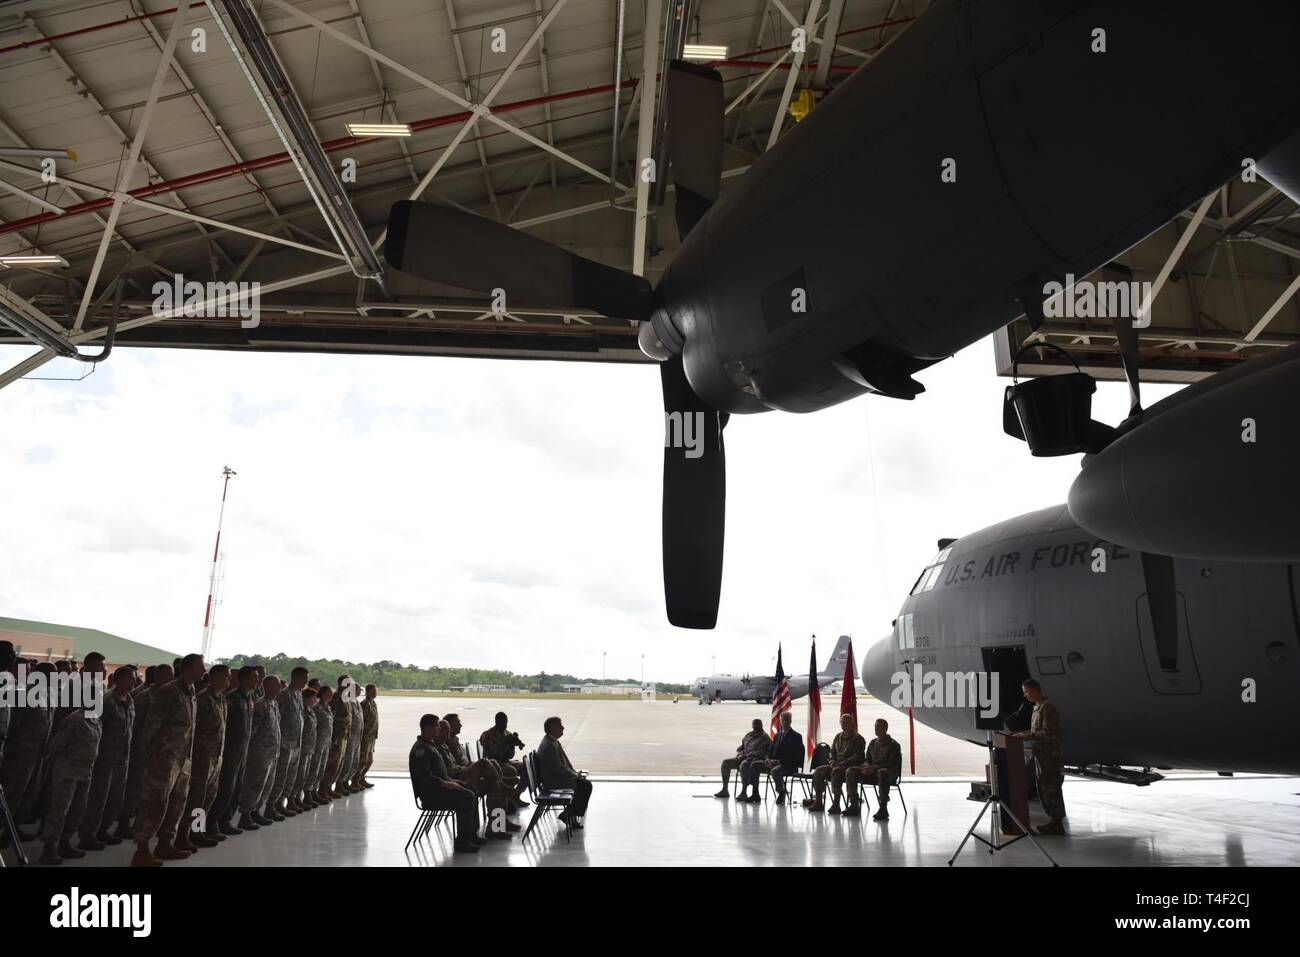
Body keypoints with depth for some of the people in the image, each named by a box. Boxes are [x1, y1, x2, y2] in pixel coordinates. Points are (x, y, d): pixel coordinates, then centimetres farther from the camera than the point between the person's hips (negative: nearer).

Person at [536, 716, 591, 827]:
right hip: (553, 782, -10)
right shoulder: (549, 746, -23)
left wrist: (575, 772, 7)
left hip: (556, 776, 10)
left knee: (585, 784, 8)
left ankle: (569, 813, 11)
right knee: (586, 785, -13)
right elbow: (558, 769, -24)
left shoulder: (552, 742, 10)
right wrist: (575, 774, -12)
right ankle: (569, 814, -1)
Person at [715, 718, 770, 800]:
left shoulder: (764, 737, -3)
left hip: (755, 760, -8)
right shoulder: (749, 734, 20)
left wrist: (745, 755, -18)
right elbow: (741, 747, 25)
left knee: (743, 765, -39)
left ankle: (743, 792, -39)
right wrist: (740, 754, 2)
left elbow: (760, 752, -15)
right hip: (743, 758, 8)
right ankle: (725, 790, -5)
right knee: (725, 763, -8)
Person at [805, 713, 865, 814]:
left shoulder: (858, 739, -1)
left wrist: (842, 763, -19)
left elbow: (858, 756, -11)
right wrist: (832, 762, 2)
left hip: (850, 766, -7)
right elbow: (832, 752, 25)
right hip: (836, 765, 7)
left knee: (836, 771, -37)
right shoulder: (838, 737, 20)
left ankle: (836, 804, -37)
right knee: (818, 771, -14)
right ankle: (818, 802, -13)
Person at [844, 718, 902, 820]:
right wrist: (867, 767, -8)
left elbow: (893, 764, -14)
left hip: (890, 773, -7)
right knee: (850, 771, -11)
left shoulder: (893, 744, -3)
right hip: (873, 773, 7)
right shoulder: (873, 743, 17)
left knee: (882, 773, -43)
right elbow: (868, 760, 19)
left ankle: (883, 809, -43)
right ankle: (854, 806, -12)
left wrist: (875, 767, -24)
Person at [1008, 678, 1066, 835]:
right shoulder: (1038, 707, 14)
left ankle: (1057, 825, 6)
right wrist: (1020, 734, 8)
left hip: (1051, 757, -10)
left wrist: (1025, 736, -20)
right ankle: (1053, 822, 23)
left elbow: (1047, 733, -22)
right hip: (1042, 756, 10)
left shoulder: (1048, 707, -16)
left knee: (1051, 791, -3)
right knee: (1043, 791, 14)